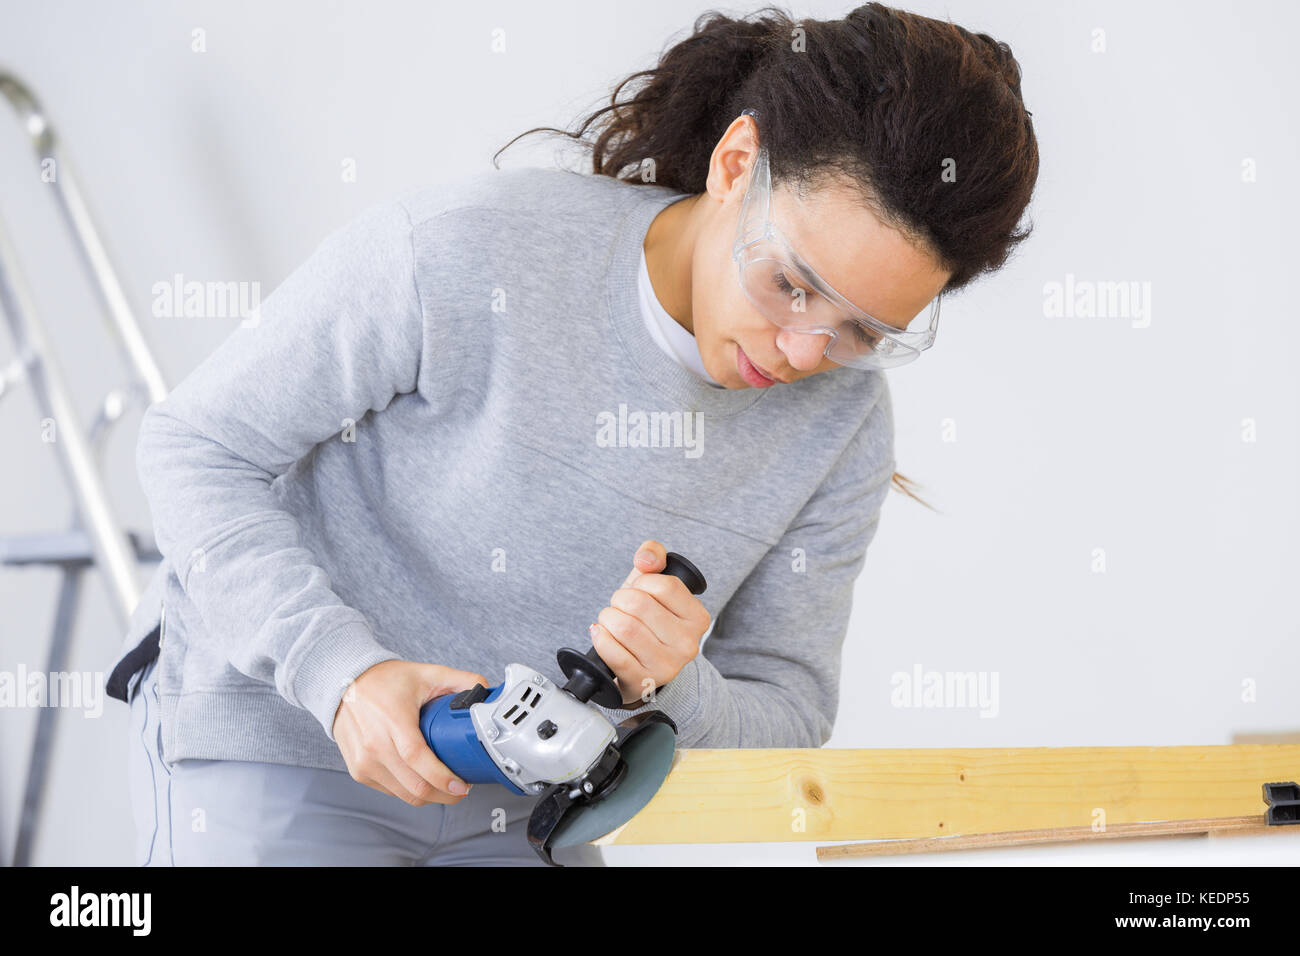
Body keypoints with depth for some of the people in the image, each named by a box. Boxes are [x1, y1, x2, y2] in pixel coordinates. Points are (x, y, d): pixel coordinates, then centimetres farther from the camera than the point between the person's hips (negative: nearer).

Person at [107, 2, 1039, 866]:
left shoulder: (845, 426, -9)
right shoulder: (459, 254, -24)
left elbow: (787, 715, -2)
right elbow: (198, 447, -15)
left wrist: (667, 694, -26)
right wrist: (344, 671, -29)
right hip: (272, 722, -4)